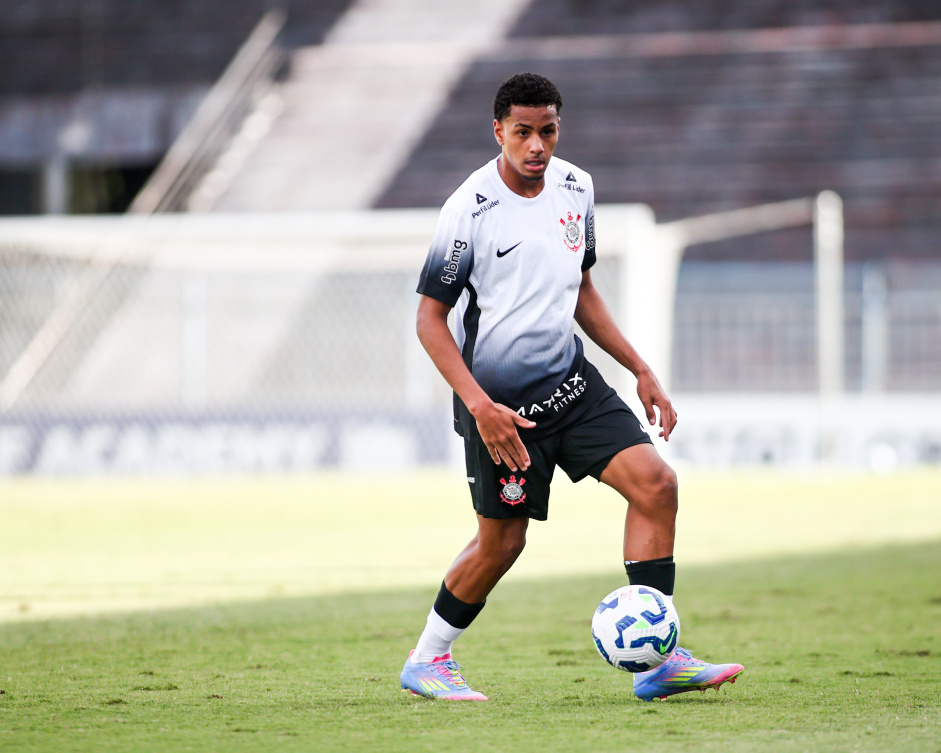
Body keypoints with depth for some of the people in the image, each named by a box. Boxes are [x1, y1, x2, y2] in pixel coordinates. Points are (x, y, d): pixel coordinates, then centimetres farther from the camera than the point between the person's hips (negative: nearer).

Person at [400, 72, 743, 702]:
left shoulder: (575, 188, 3)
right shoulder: (470, 210, -16)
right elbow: (430, 318, -12)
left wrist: (640, 369, 12)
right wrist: (479, 406, -22)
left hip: (569, 380, 6)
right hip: (499, 400, -6)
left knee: (656, 483, -10)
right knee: (502, 541, 3)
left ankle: (657, 661, -8)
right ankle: (426, 660, 27)